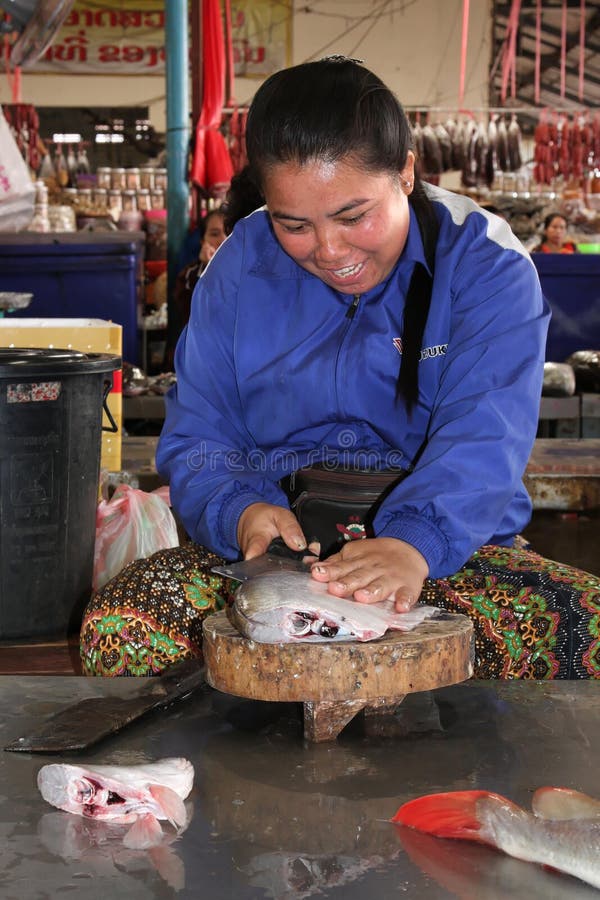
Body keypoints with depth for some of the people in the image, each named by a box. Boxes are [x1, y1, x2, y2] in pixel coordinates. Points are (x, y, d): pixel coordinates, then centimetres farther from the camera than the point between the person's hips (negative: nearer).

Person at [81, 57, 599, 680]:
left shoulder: (485, 262, -2)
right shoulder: (239, 268, 8)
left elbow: (483, 434, -17)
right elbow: (195, 437, 7)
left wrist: (414, 539, -39)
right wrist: (240, 510, -18)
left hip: (450, 543, -1)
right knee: (117, 630, -30)